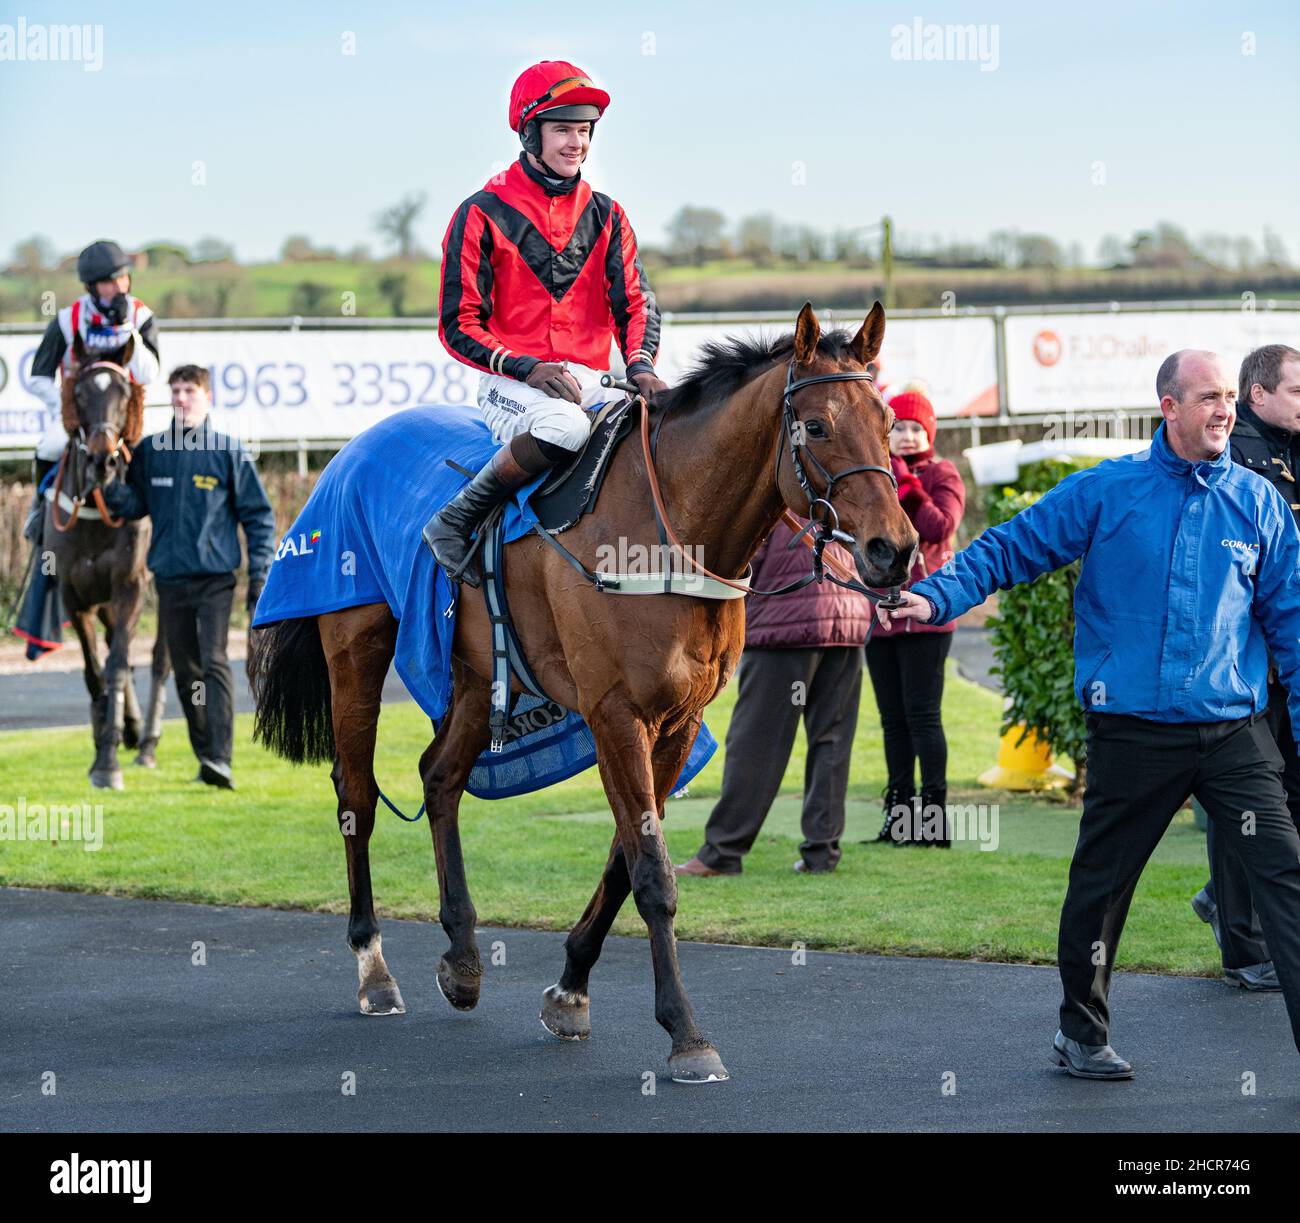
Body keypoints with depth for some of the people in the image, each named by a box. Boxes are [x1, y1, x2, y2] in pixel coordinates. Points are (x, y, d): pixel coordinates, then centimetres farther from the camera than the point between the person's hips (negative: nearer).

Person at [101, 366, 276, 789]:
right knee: (185, 671, 9)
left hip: (215, 577, -4)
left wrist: (260, 577, -4)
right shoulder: (150, 451, 7)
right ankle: (204, 757, 20)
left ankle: (221, 759, -23)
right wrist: (109, 486, -15)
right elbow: (135, 505, 6)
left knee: (214, 662, -16)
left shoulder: (230, 452, -1)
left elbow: (258, 516, 2)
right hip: (170, 579, 4)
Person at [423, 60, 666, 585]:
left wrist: (640, 364, -11)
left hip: (590, 380, 5)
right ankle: (455, 520, -23)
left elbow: (634, 303, 11)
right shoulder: (483, 214, 0)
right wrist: (527, 368, -18)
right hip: (511, 385, -4)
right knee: (565, 426, -39)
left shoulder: (605, 216, 14)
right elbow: (459, 325, -2)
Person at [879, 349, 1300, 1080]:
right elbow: (1012, 549, 2)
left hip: (1235, 731, 1)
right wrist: (937, 597, -12)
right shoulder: (1106, 492, 0)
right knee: (1100, 887, 11)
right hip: (1133, 735, 0)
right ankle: (1082, 1032, 31)